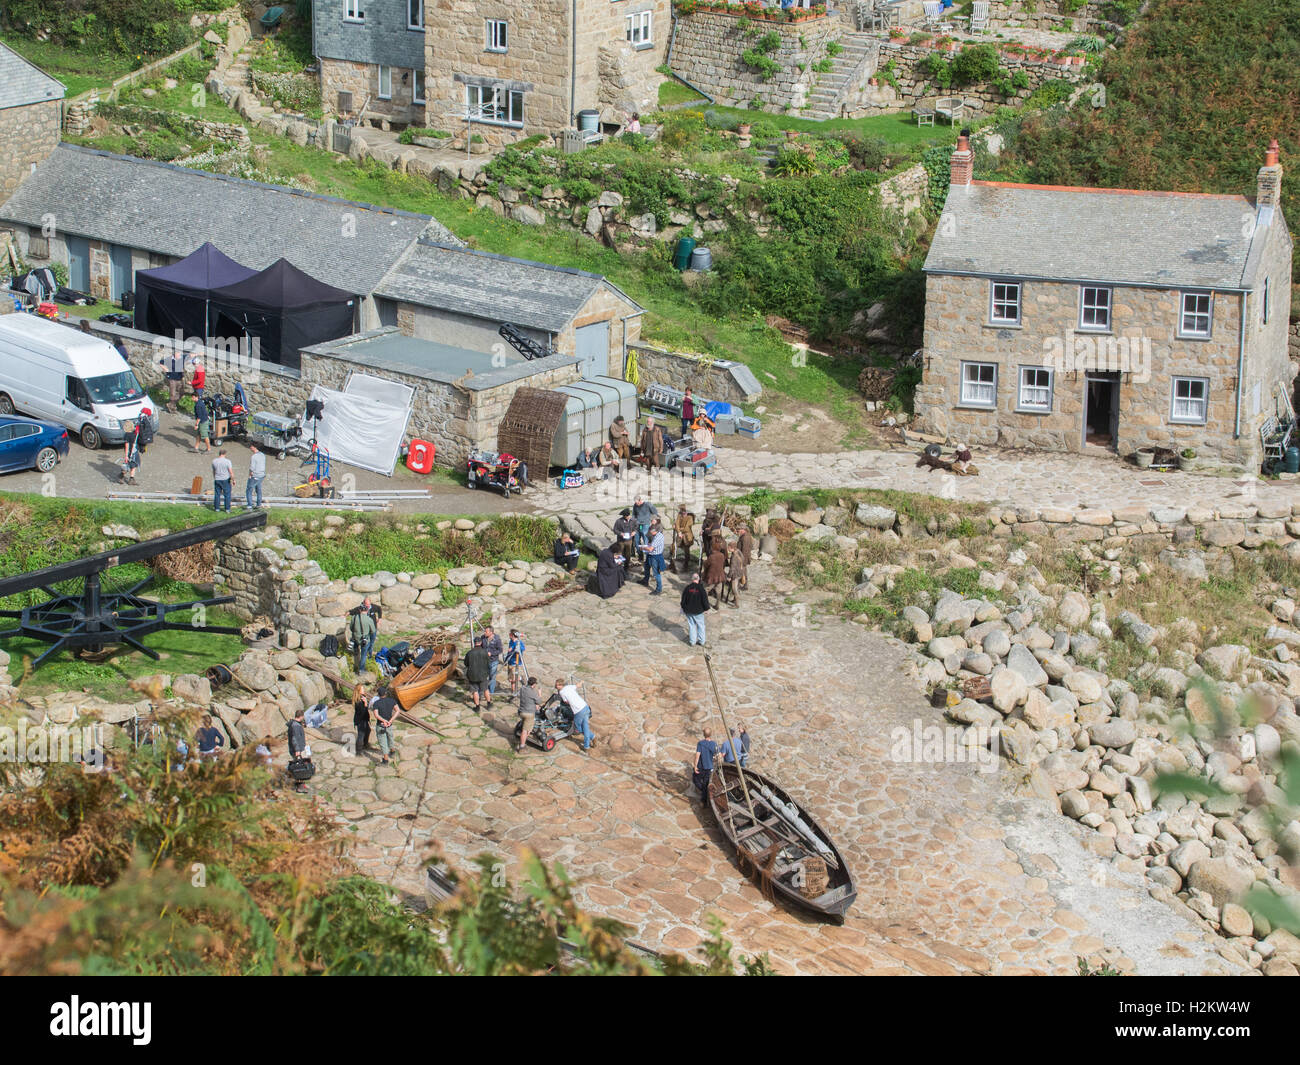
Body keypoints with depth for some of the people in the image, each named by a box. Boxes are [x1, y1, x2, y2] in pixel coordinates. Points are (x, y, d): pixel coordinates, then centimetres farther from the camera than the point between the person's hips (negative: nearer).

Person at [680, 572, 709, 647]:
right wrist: (706, 609, 4)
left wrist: (683, 608, 16)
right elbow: (705, 600, -10)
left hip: (689, 611, 2)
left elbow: (683, 600, 1)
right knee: (700, 625, 12)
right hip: (699, 611, -2)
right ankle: (701, 641, 18)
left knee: (691, 625, 12)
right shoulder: (701, 588, -14)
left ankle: (692, 642, 16)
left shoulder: (687, 588, -8)